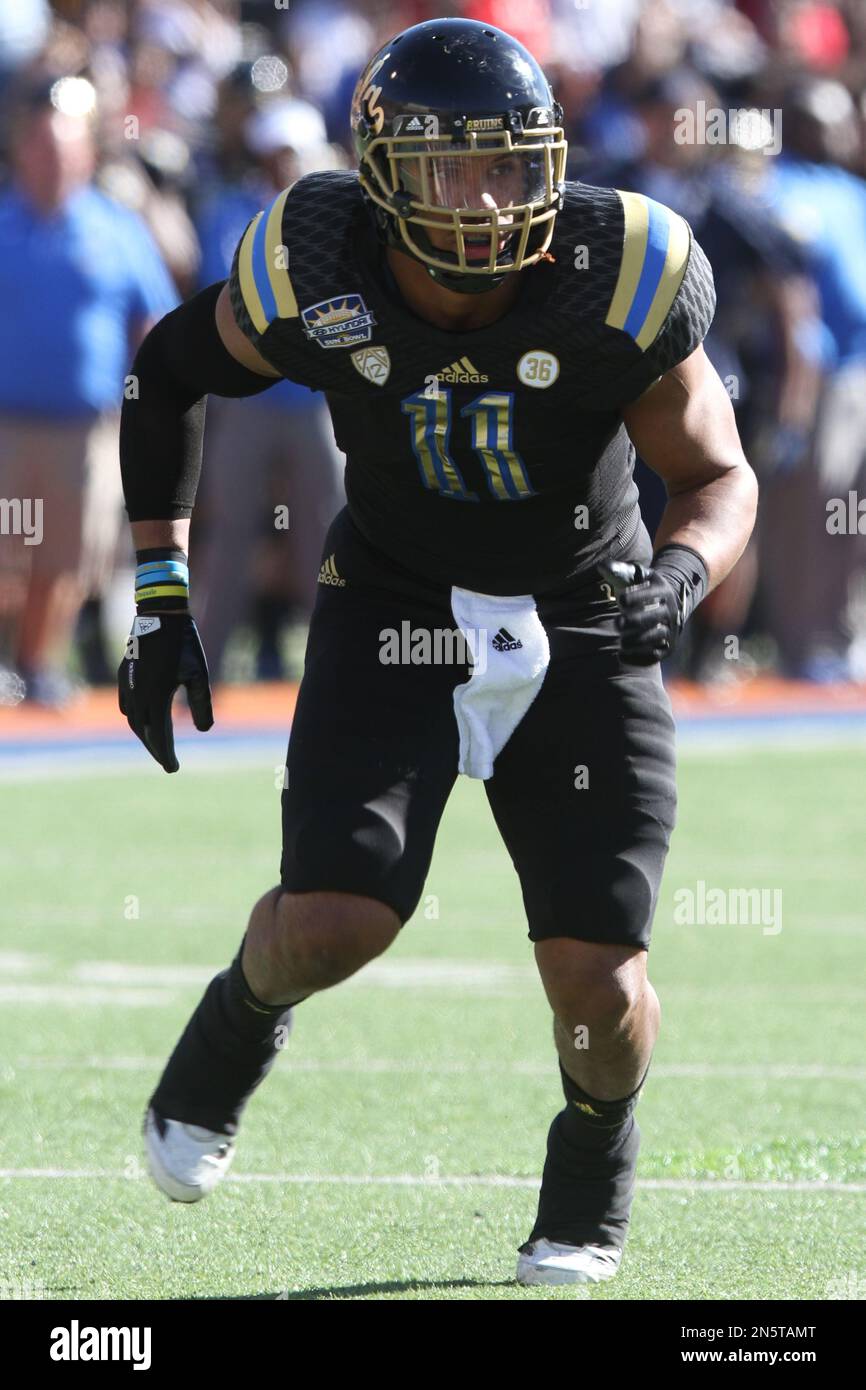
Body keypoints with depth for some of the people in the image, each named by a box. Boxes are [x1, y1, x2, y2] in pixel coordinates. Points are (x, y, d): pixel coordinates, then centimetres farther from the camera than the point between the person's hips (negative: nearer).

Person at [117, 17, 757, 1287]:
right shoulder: (317, 278, -20)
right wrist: (160, 597, -2)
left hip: (581, 625, 0)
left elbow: (720, 475, -9)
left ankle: (593, 1183, 26)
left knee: (597, 964, -9)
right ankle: (241, 1018, 20)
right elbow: (170, 374, 0)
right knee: (336, 920, -19)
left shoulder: (616, 285, -23)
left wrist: (680, 572, -32)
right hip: (394, 612, 0)